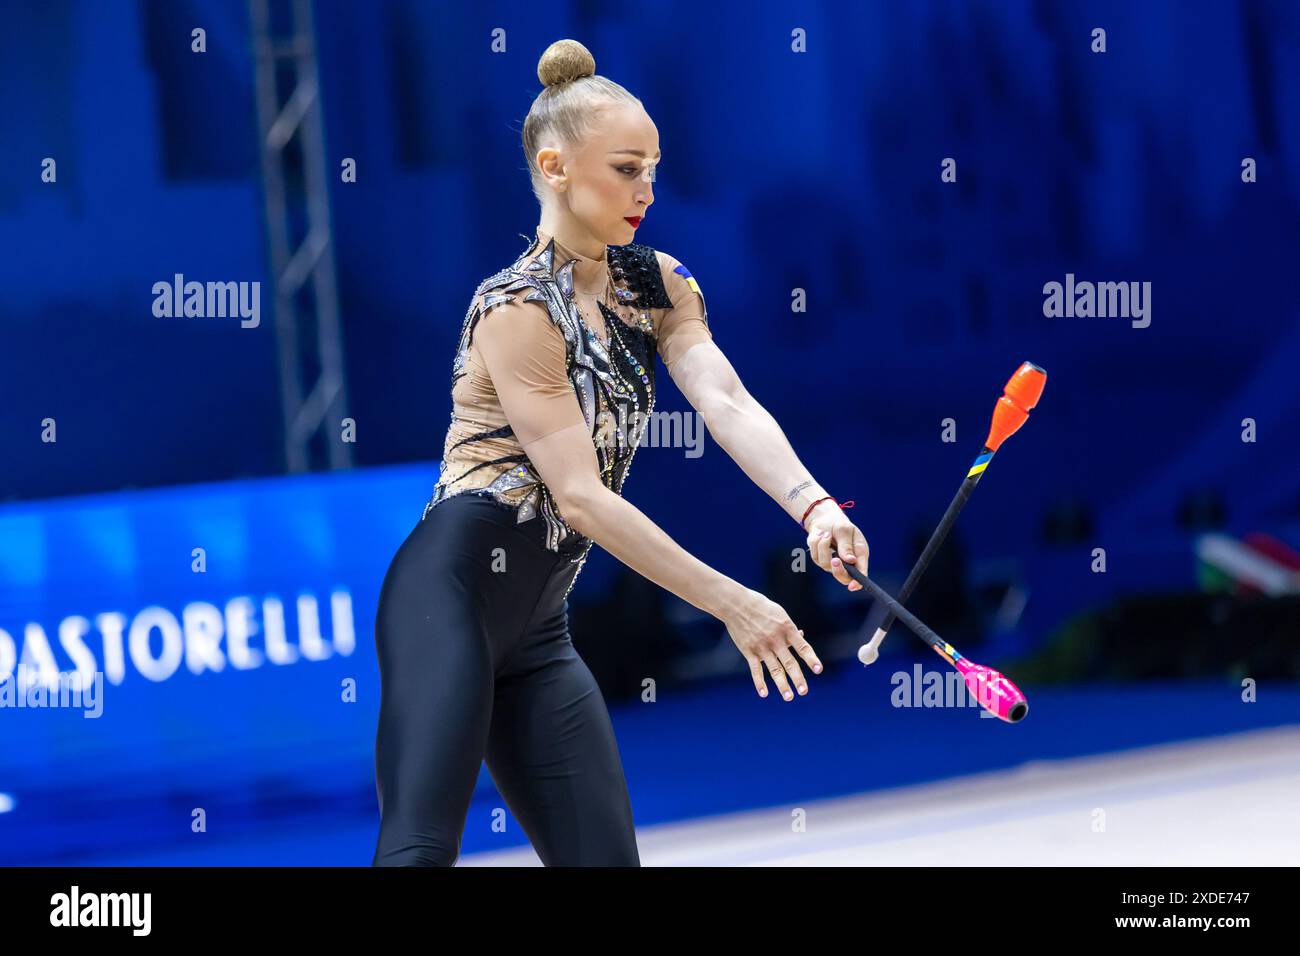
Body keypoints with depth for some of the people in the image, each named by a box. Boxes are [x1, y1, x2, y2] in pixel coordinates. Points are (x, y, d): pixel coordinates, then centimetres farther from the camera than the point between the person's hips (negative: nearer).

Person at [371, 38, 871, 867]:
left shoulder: (658, 286, 10)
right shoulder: (517, 308, -12)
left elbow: (727, 404, -8)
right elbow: (579, 495, -18)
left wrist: (812, 506, -28)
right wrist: (730, 603, -20)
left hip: (537, 630, 8)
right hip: (452, 594, -8)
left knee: (606, 857, 1)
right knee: (419, 850, -20)